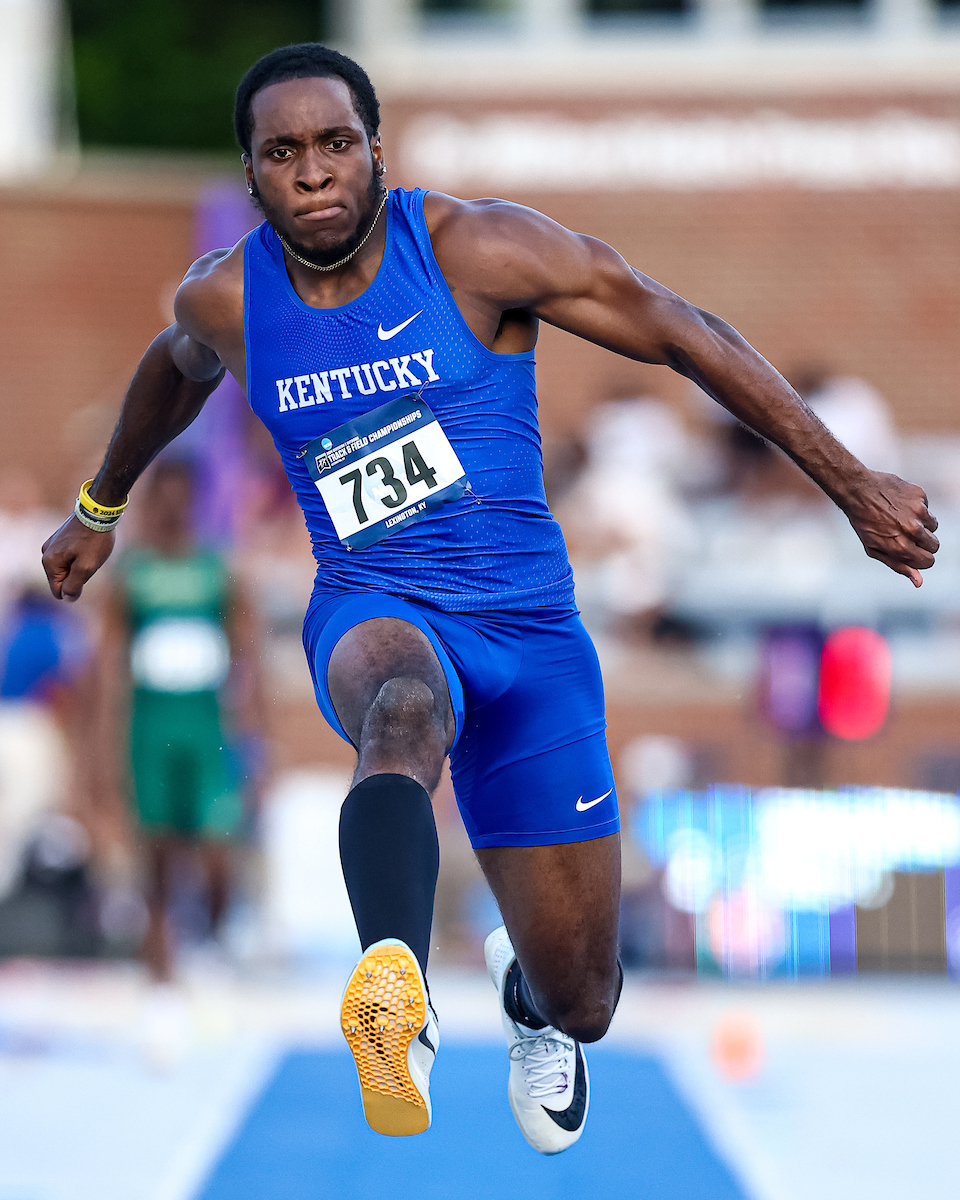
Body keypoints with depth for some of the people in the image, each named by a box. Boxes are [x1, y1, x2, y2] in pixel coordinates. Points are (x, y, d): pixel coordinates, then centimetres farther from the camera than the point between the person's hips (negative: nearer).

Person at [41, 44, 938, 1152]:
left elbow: (681, 335, -6)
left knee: (580, 1006, 3)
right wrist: (101, 506, 41)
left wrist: (854, 485, -7)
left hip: (529, 630, 0)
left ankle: (525, 994, 44)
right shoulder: (225, 299, -1)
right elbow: (175, 370, 25)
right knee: (404, 705, -42)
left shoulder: (475, 249, -11)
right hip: (372, 616, 0)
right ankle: (396, 992, -69)